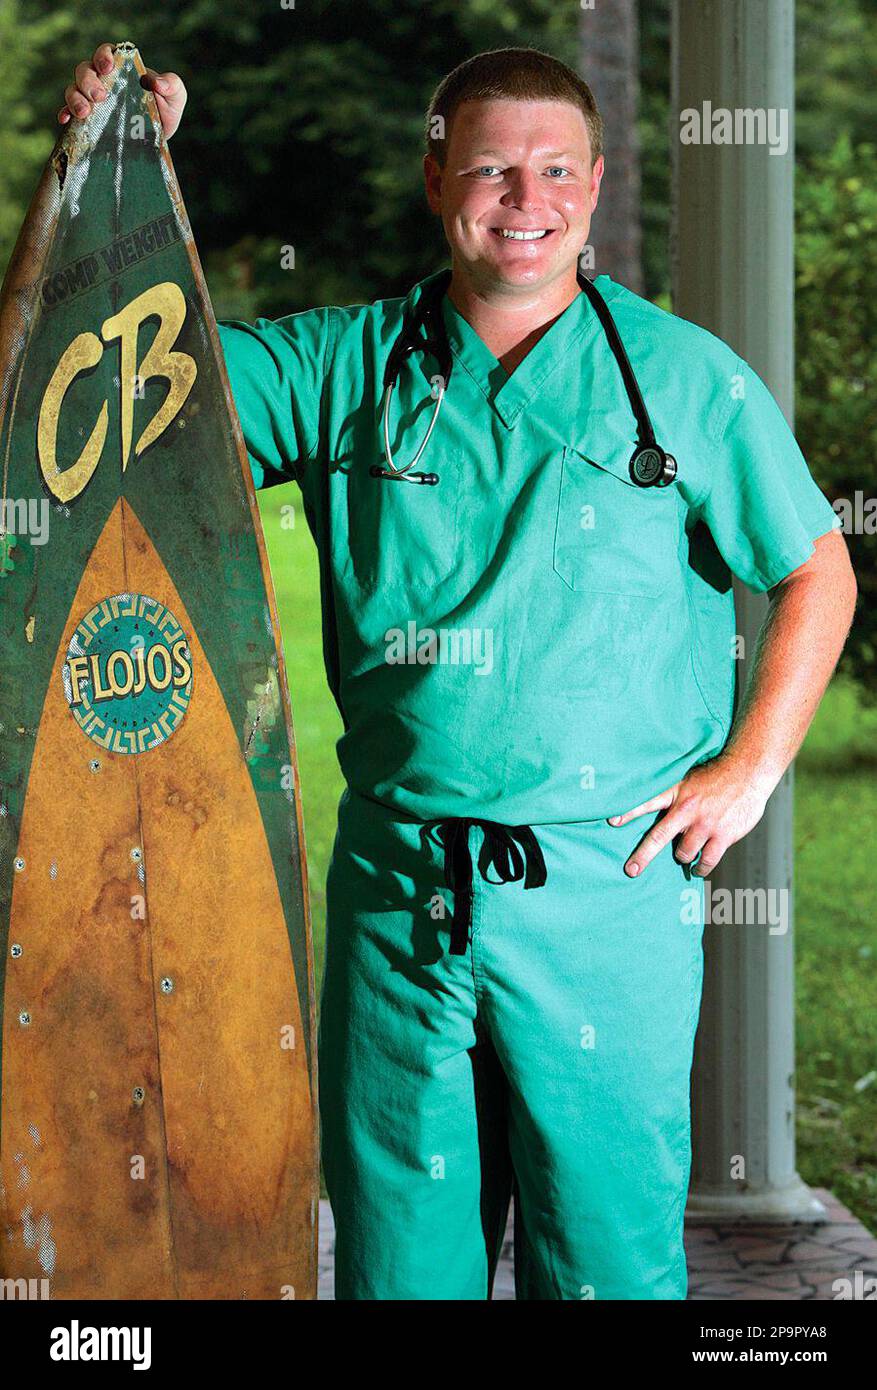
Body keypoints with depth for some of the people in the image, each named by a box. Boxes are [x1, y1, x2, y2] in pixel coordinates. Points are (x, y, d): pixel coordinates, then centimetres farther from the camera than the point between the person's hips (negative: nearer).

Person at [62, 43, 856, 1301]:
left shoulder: (684, 378, 2)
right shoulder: (344, 365, 5)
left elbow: (817, 575, 10)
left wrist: (749, 770, 2)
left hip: (606, 889, -2)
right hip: (396, 885, 2)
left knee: (607, 1253, 2)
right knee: (396, 1245, 10)